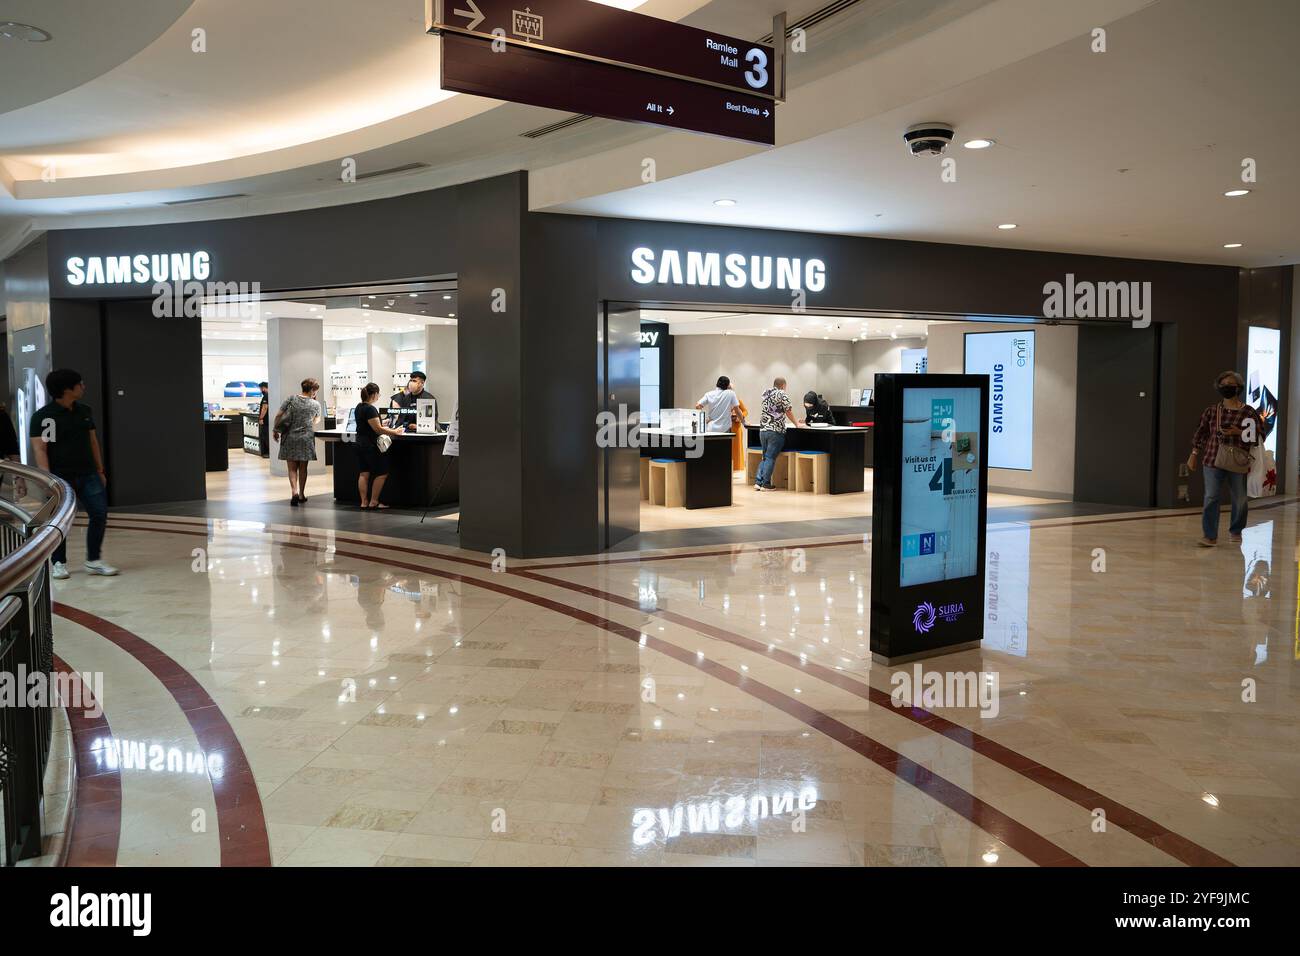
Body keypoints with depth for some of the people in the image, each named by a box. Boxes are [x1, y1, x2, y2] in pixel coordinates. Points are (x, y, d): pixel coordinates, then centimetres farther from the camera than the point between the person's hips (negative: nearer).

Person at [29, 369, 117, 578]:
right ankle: (59, 563, 17)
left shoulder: (84, 411, 10)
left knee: (100, 514, -1)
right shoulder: (43, 416, -8)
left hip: (87, 475, 5)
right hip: (60, 478, -5)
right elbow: (39, 449, -12)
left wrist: (100, 471, 16)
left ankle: (93, 560, 10)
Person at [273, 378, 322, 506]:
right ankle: (301, 494, 18)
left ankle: (294, 491, -14)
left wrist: (276, 430, 11)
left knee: (292, 468, 4)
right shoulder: (315, 404, -1)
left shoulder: (291, 399, -1)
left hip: (290, 438, 0)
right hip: (306, 439, 0)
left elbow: (278, 416, -3)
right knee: (303, 468, 11)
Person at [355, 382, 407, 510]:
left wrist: (381, 422, 27)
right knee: (381, 473, 1)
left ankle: (364, 503, 10)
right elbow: (378, 429, -21)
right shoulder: (370, 409, -19)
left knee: (363, 474, 9)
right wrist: (394, 432, -15)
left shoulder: (359, 407, 9)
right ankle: (373, 503, 2)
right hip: (371, 446, -9)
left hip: (360, 444, 9)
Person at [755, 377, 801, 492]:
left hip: (763, 429, 6)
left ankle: (758, 482, 6)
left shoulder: (765, 393, 14)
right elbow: (788, 412, -5)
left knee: (765, 457, 14)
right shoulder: (782, 395, -6)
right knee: (770, 458, -2)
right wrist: (796, 424, 8)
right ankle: (765, 484, -1)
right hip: (776, 431, -6)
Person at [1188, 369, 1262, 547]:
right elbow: (1201, 432, 12)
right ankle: (1210, 536, -6)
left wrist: (1239, 433, -15)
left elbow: (1259, 436, 0)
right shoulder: (1212, 411, 5)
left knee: (1239, 499, 11)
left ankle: (1235, 531, 32)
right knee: (1211, 497, -7)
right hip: (1213, 460, 1)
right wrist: (1194, 454, 9)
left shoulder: (1248, 412, -1)